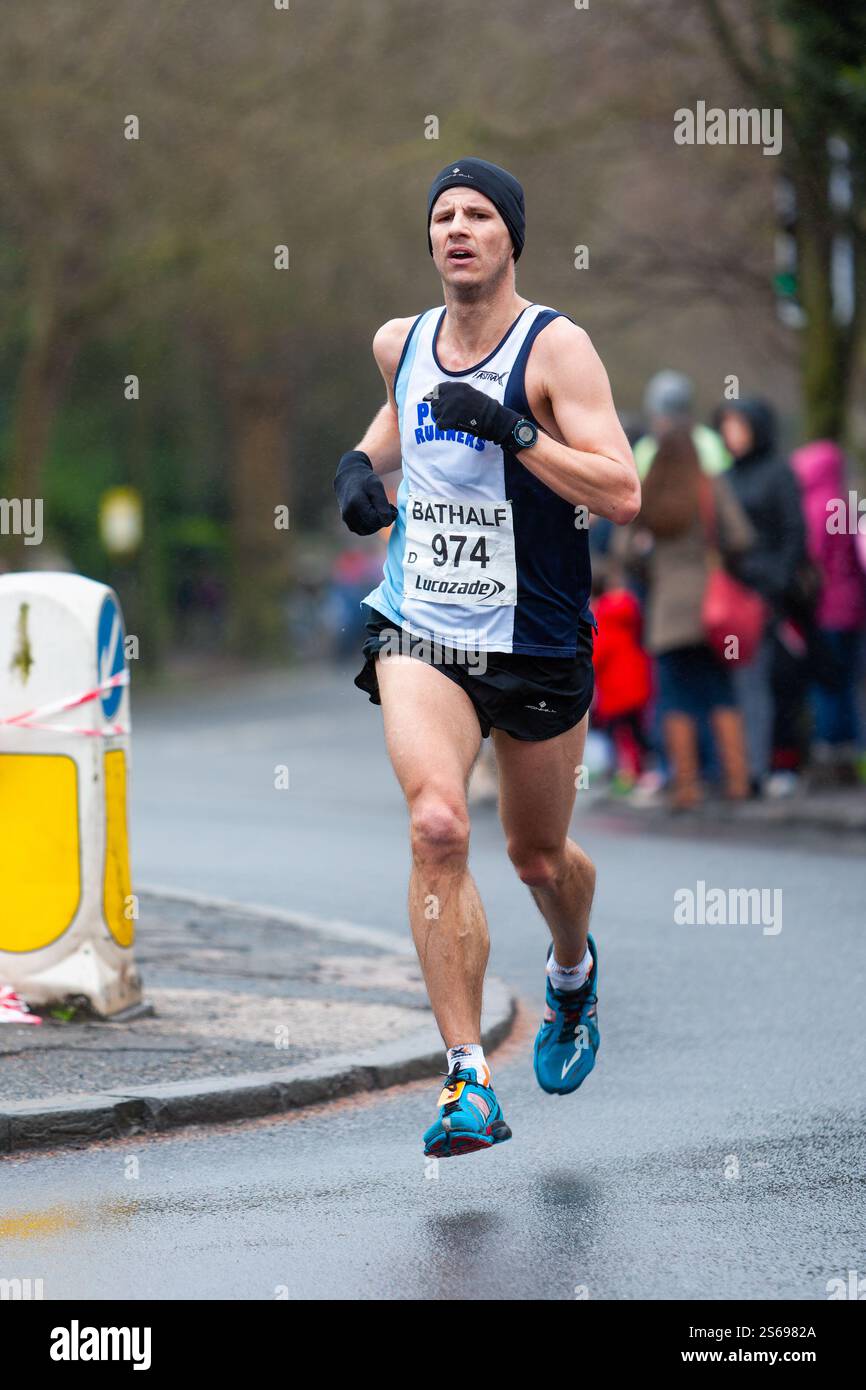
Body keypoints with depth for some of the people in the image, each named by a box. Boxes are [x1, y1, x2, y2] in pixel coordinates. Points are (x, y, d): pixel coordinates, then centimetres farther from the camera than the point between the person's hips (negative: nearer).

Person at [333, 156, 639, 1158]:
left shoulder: (556, 348, -10)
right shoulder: (400, 343, 5)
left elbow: (622, 494, -19)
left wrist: (511, 429, -26)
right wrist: (362, 461, 9)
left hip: (537, 643, -2)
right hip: (421, 632, 2)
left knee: (538, 858, 14)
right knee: (437, 827, -22)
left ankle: (572, 967, 52)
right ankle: (467, 1081, -21)